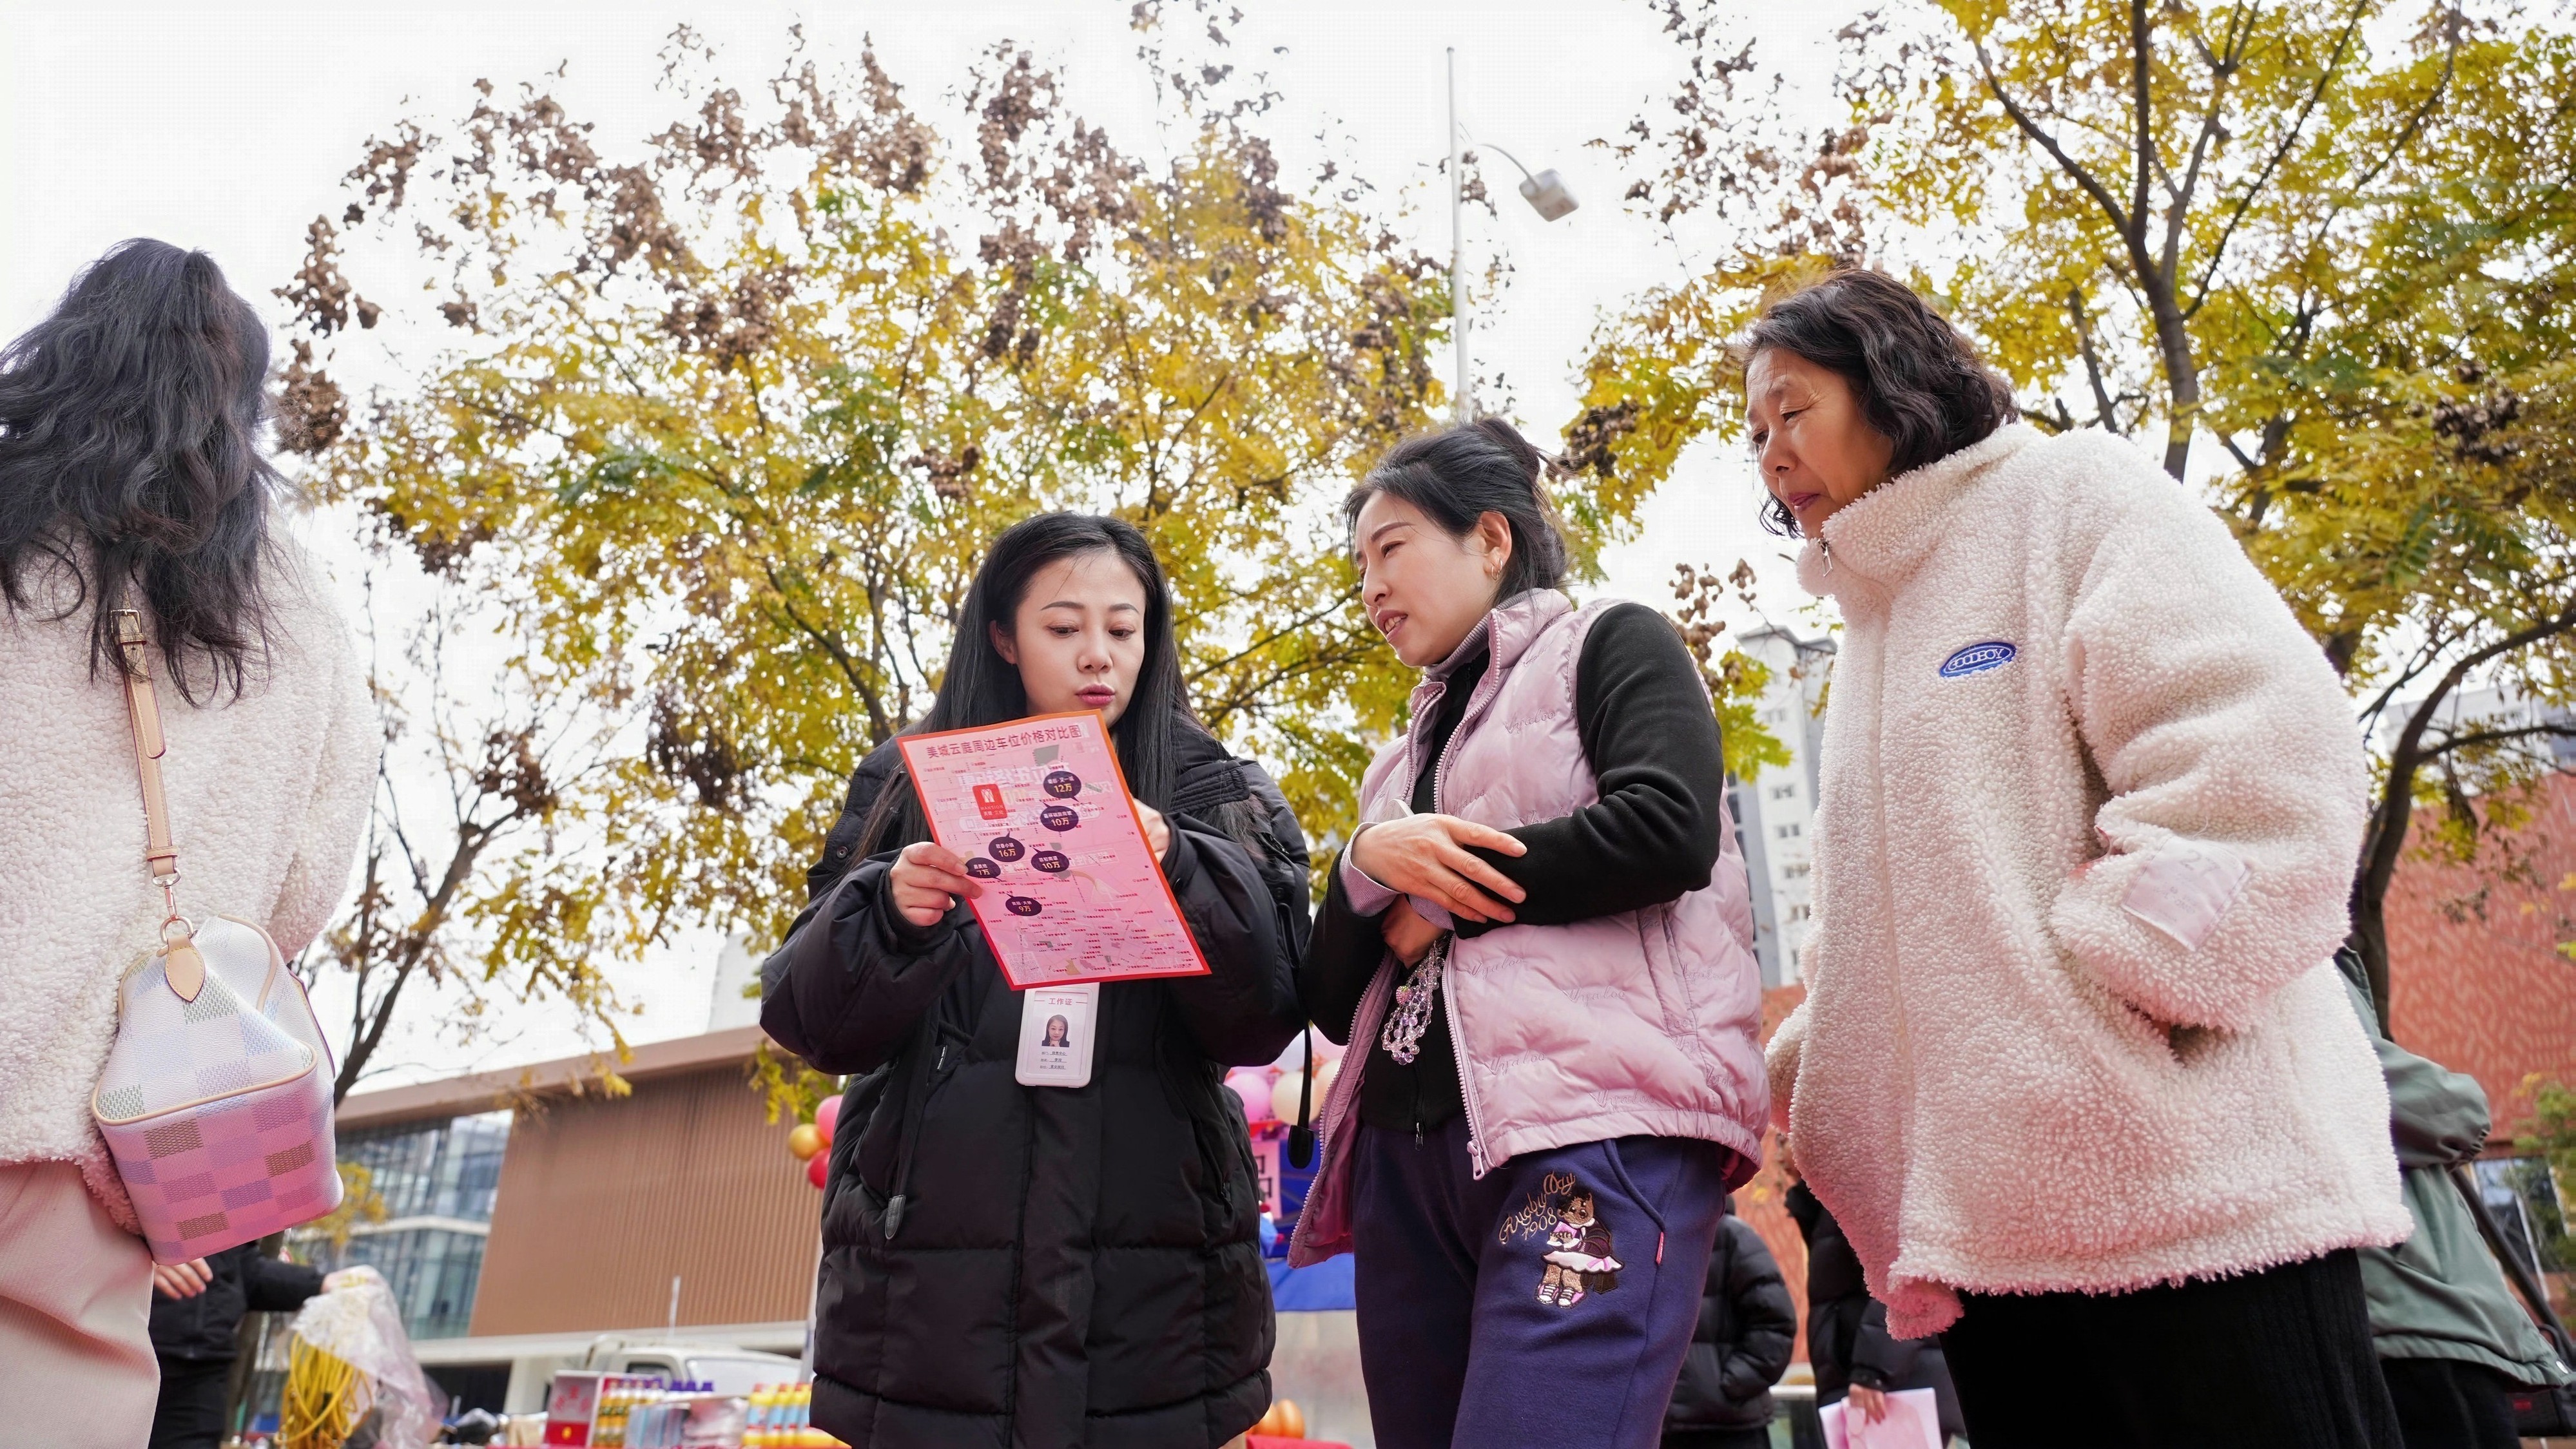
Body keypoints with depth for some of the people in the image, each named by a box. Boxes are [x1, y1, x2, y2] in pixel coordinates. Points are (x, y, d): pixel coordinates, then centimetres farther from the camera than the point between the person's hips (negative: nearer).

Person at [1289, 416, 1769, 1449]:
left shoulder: (1611, 646, 9)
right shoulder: (1413, 749, 25)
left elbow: (1670, 829, -13)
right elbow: (1333, 997, 18)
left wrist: (1444, 896, -3)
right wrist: (1368, 864, -3)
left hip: (1598, 1130, -7)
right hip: (1411, 1150, 7)